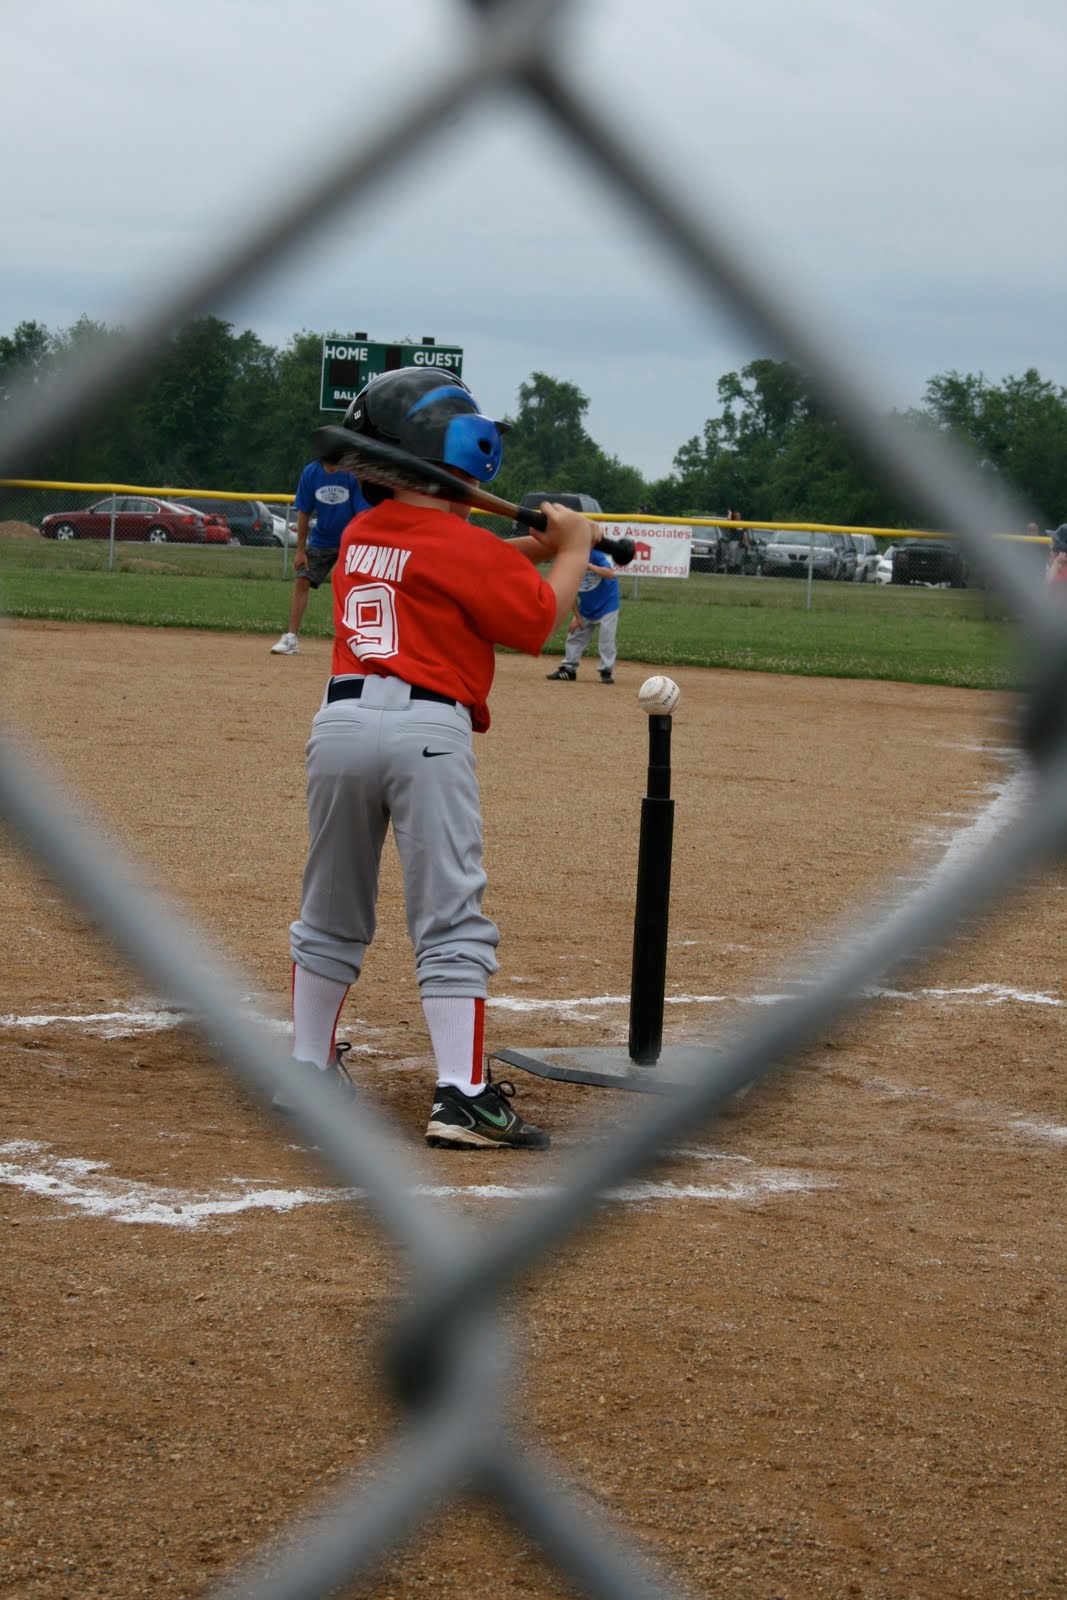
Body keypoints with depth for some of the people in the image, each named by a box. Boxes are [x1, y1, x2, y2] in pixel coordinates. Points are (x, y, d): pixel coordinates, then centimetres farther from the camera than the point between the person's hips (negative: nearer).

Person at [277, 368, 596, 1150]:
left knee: (332, 915, 18)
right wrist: (573, 548, 16)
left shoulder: (360, 536, 17)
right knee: (452, 924, -5)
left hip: (339, 722, 6)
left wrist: (531, 547, 20)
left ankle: (308, 1071, 24)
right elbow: (539, 622, 3)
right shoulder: (464, 545, -3)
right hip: (424, 731, -6)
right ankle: (461, 1097, -10)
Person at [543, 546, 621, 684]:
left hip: (606, 604, -5)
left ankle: (607, 671, 0)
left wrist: (589, 566, -47)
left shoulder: (596, 555, -22)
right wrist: (577, 617, -5)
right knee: (575, 636, 7)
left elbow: (610, 574, -37)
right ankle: (568, 669, 16)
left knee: (606, 638, -8)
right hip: (585, 609, 5)